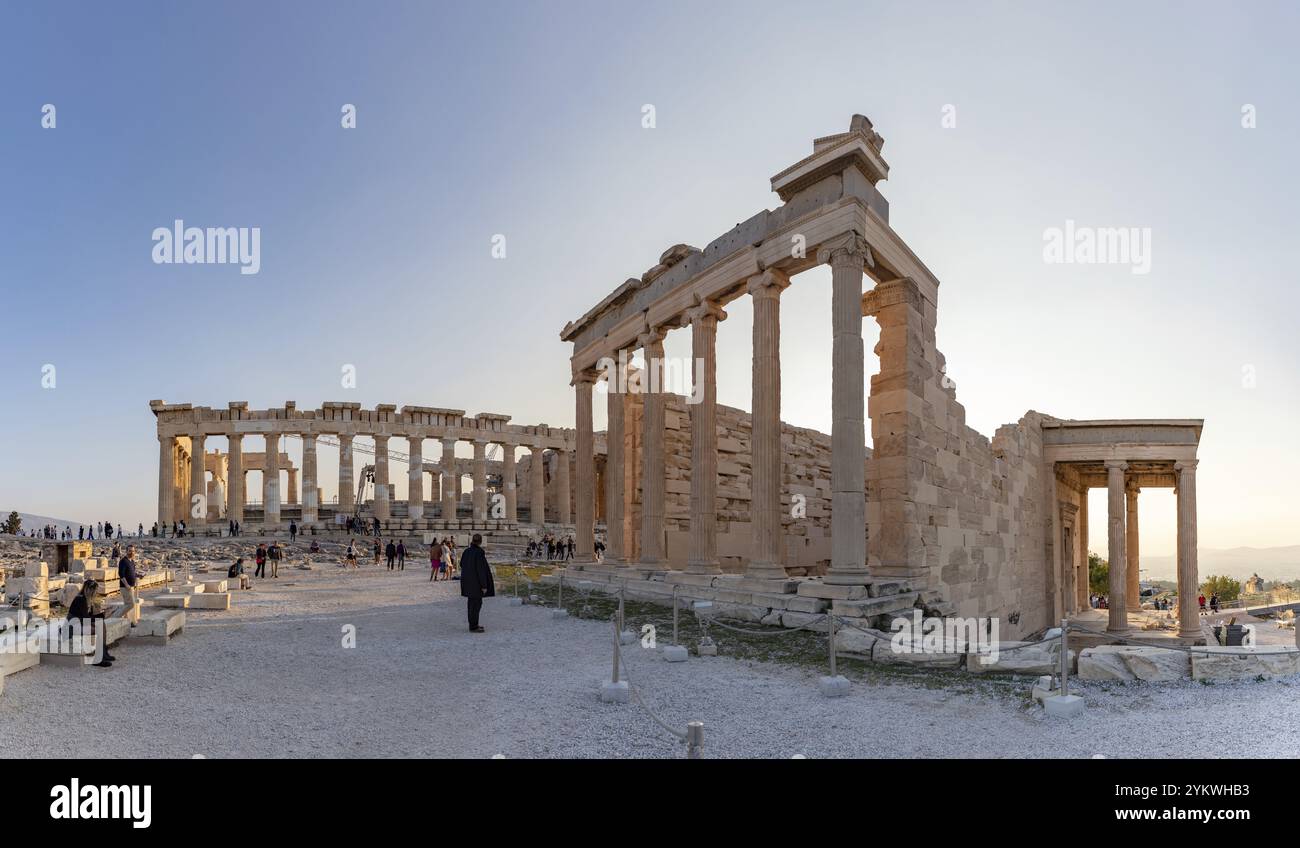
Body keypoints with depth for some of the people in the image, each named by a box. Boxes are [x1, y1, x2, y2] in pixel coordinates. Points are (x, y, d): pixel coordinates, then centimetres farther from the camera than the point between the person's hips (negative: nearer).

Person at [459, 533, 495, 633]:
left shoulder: (466, 551, 3)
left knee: (472, 602, 16)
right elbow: (481, 570, -20)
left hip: (467, 580, 8)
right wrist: (484, 585, -17)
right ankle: (473, 627, 0)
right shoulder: (479, 553, -19)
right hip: (476, 581, -8)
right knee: (477, 603, -2)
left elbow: (461, 564, 18)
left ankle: (472, 624, 23)